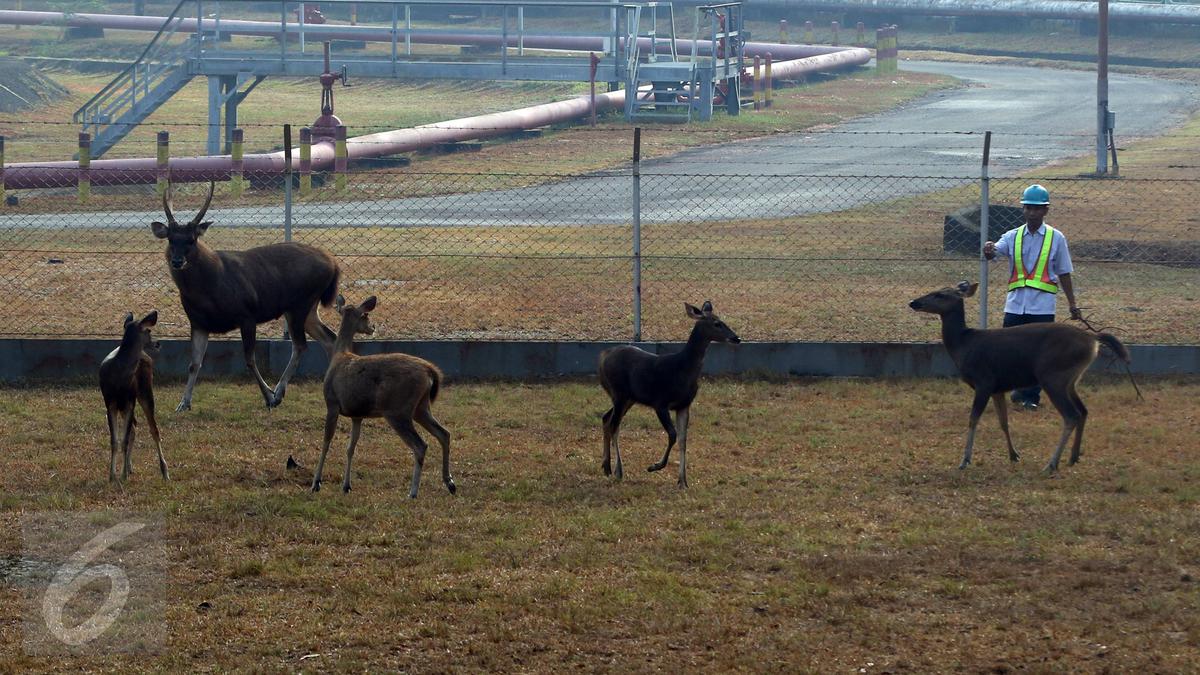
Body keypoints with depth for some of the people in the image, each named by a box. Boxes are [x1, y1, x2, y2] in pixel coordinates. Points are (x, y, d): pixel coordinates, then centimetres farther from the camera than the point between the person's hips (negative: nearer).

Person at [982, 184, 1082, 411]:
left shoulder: (1056, 238, 3)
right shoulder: (1013, 236, 7)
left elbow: (1064, 274, 7)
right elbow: (995, 251, -12)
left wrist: (1072, 304, 7)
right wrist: (989, 250, -37)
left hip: (1042, 306, -2)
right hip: (1015, 304, 2)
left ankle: (1031, 397, 7)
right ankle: (1020, 389, 25)